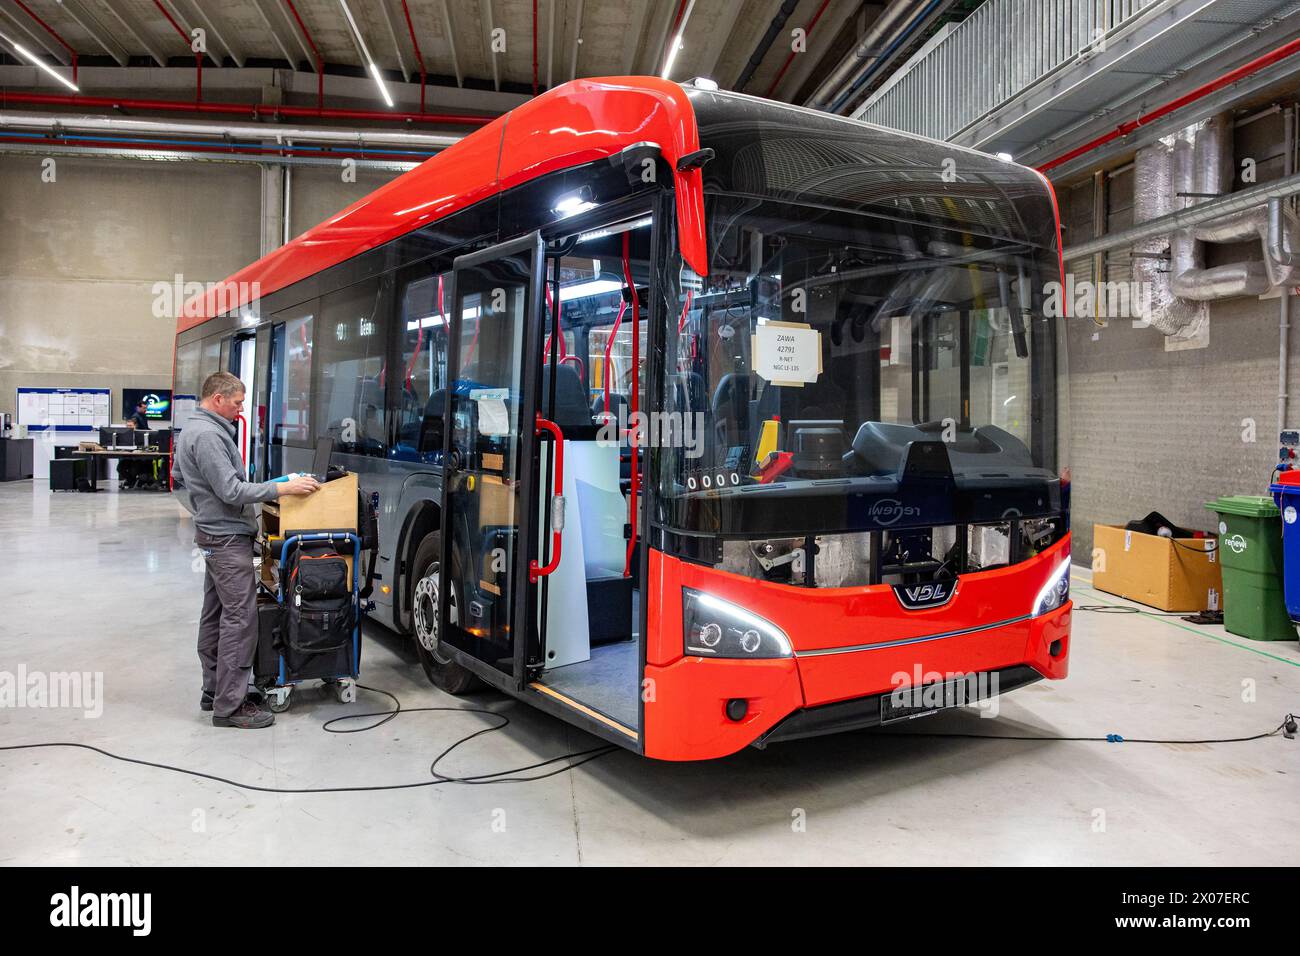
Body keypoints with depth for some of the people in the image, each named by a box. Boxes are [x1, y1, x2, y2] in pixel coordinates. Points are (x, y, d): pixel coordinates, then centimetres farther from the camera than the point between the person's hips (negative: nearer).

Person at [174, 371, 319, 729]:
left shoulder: (191, 429, 14)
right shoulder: (208, 435, -20)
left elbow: (178, 475, 27)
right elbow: (231, 491, -24)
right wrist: (284, 488, -25)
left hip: (213, 533, 11)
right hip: (227, 537, -11)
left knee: (215, 614, 14)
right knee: (240, 617, -10)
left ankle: (214, 691, 23)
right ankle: (230, 706, -8)